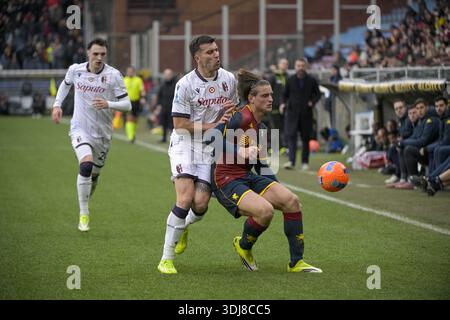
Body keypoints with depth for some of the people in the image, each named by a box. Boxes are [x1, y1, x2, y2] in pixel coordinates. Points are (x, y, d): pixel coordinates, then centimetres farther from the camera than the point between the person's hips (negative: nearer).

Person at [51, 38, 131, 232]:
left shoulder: (113, 75, -10)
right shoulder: (75, 70, -3)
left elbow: (127, 105, -10)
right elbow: (65, 84, 21)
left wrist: (108, 104, -28)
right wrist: (57, 105, 9)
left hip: (103, 133, 1)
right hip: (80, 129, -1)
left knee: (94, 174, 14)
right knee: (86, 165, -25)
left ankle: (85, 201, 45)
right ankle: (83, 214, -15)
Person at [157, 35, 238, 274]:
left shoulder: (229, 79, 4)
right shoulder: (185, 84, -12)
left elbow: (234, 109, 22)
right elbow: (179, 124, -11)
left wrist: (231, 113, -3)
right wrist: (212, 125, -15)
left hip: (210, 148, 4)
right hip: (185, 144, -4)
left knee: (201, 204, -9)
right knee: (185, 198, -20)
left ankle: (182, 227, 29)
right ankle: (167, 258, -11)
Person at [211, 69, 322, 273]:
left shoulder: (260, 127, 13)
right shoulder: (241, 118, -14)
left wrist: (277, 187, 18)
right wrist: (241, 153, -27)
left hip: (248, 178, 9)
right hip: (226, 180, -9)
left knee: (291, 200, -10)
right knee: (265, 210, -30)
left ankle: (296, 262, -3)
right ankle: (244, 246, 3)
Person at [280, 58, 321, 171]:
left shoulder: (311, 80, 2)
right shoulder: (290, 80, 4)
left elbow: (317, 94, 10)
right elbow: (285, 94, 11)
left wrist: (313, 102, -9)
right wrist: (283, 103, -7)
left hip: (306, 113, 0)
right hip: (292, 112, 0)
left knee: (306, 138, 7)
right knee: (291, 136, -14)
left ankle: (305, 162, 18)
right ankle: (291, 161, -19)